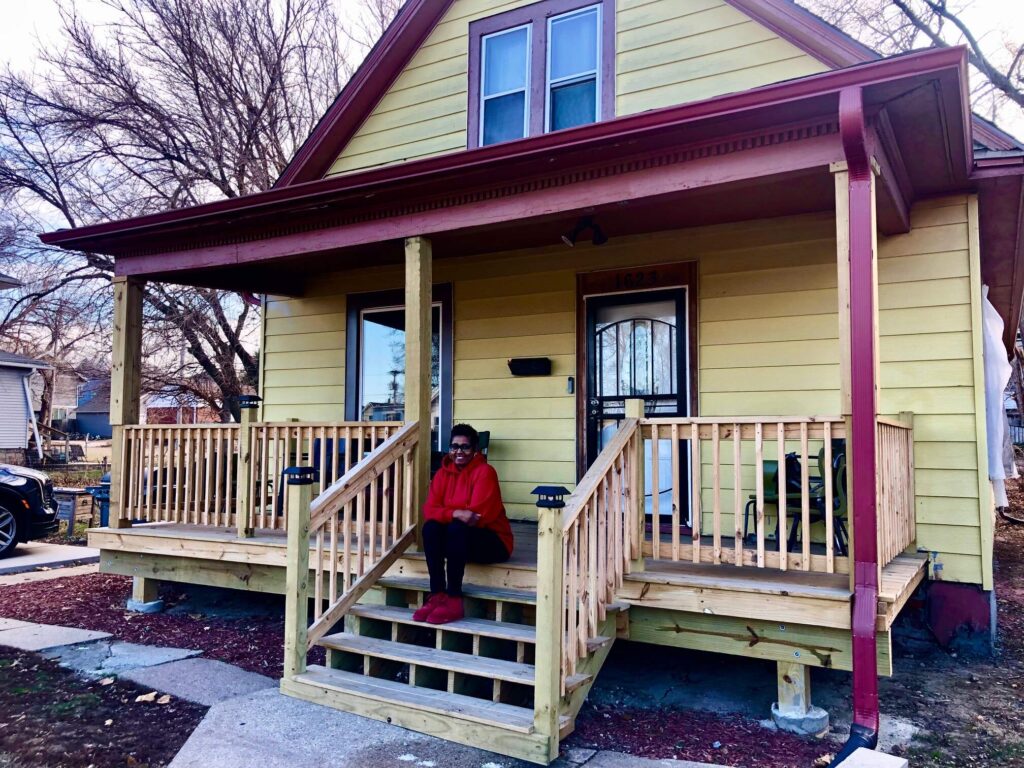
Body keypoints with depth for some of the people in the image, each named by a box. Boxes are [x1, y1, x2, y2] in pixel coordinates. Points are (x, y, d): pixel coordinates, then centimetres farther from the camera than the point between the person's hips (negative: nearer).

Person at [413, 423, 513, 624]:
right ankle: (437, 595, -22)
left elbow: (479, 514, -22)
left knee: (457, 528, -32)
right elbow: (429, 510, -8)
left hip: (492, 542, -5)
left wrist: (448, 513, -12)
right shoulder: (443, 473, 4)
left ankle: (454, 600, -27)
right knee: (430, 527, -22)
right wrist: (456, 513, -27)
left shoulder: (485, 472, -13)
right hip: (457, 539, 5)